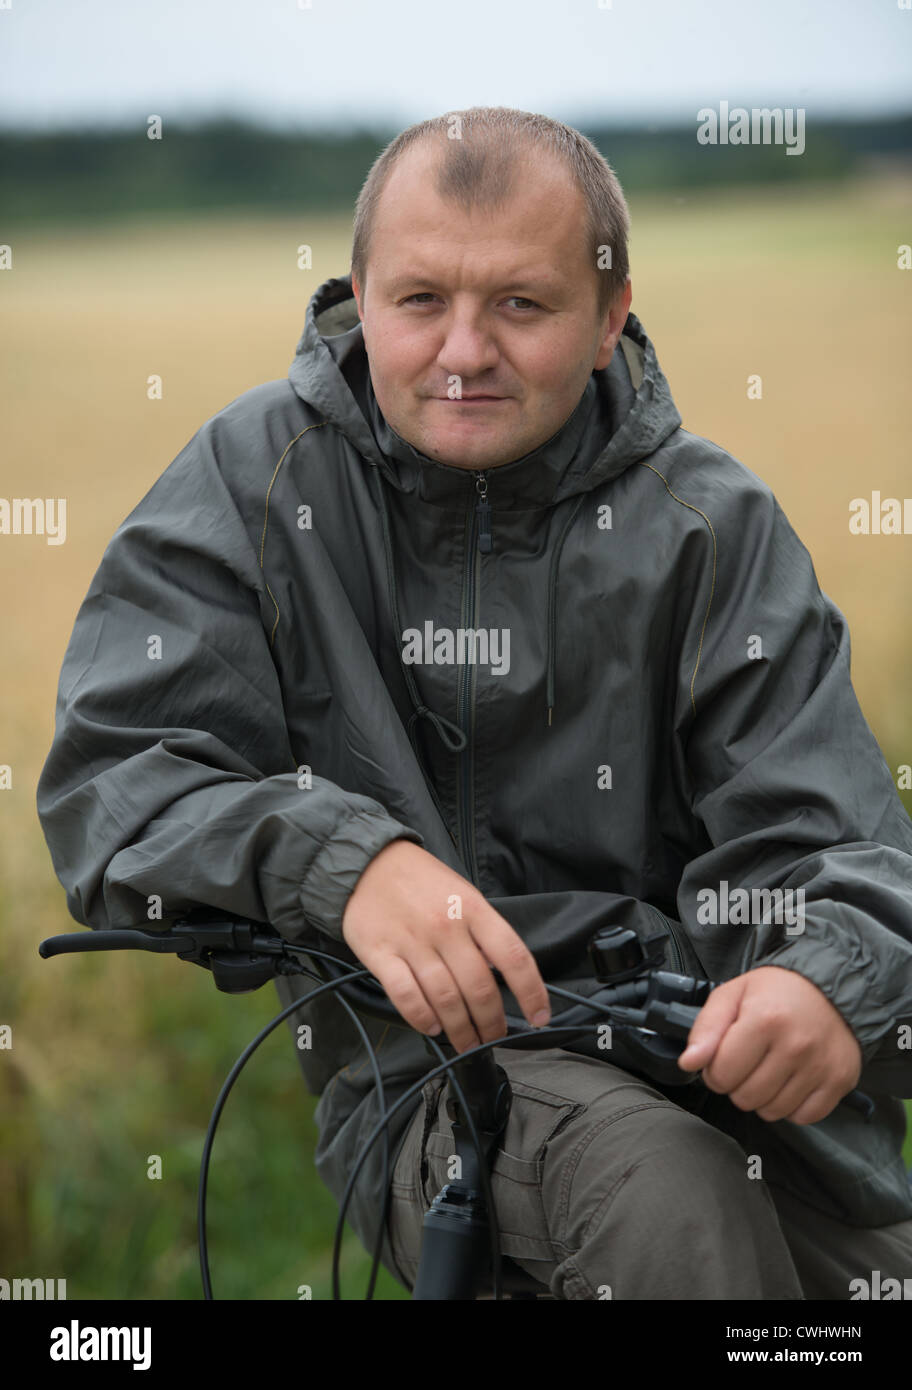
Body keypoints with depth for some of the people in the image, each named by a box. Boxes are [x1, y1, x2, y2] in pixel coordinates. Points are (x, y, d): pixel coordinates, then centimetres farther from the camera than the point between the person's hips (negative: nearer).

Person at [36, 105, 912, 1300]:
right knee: (666, 1193, -31)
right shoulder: (257, 477, 2)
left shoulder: (709, 523, 3)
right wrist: (343, 862, -28)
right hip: (427, 1059, -2)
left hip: (712, 1051, 3)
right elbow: (111, 779, -8)